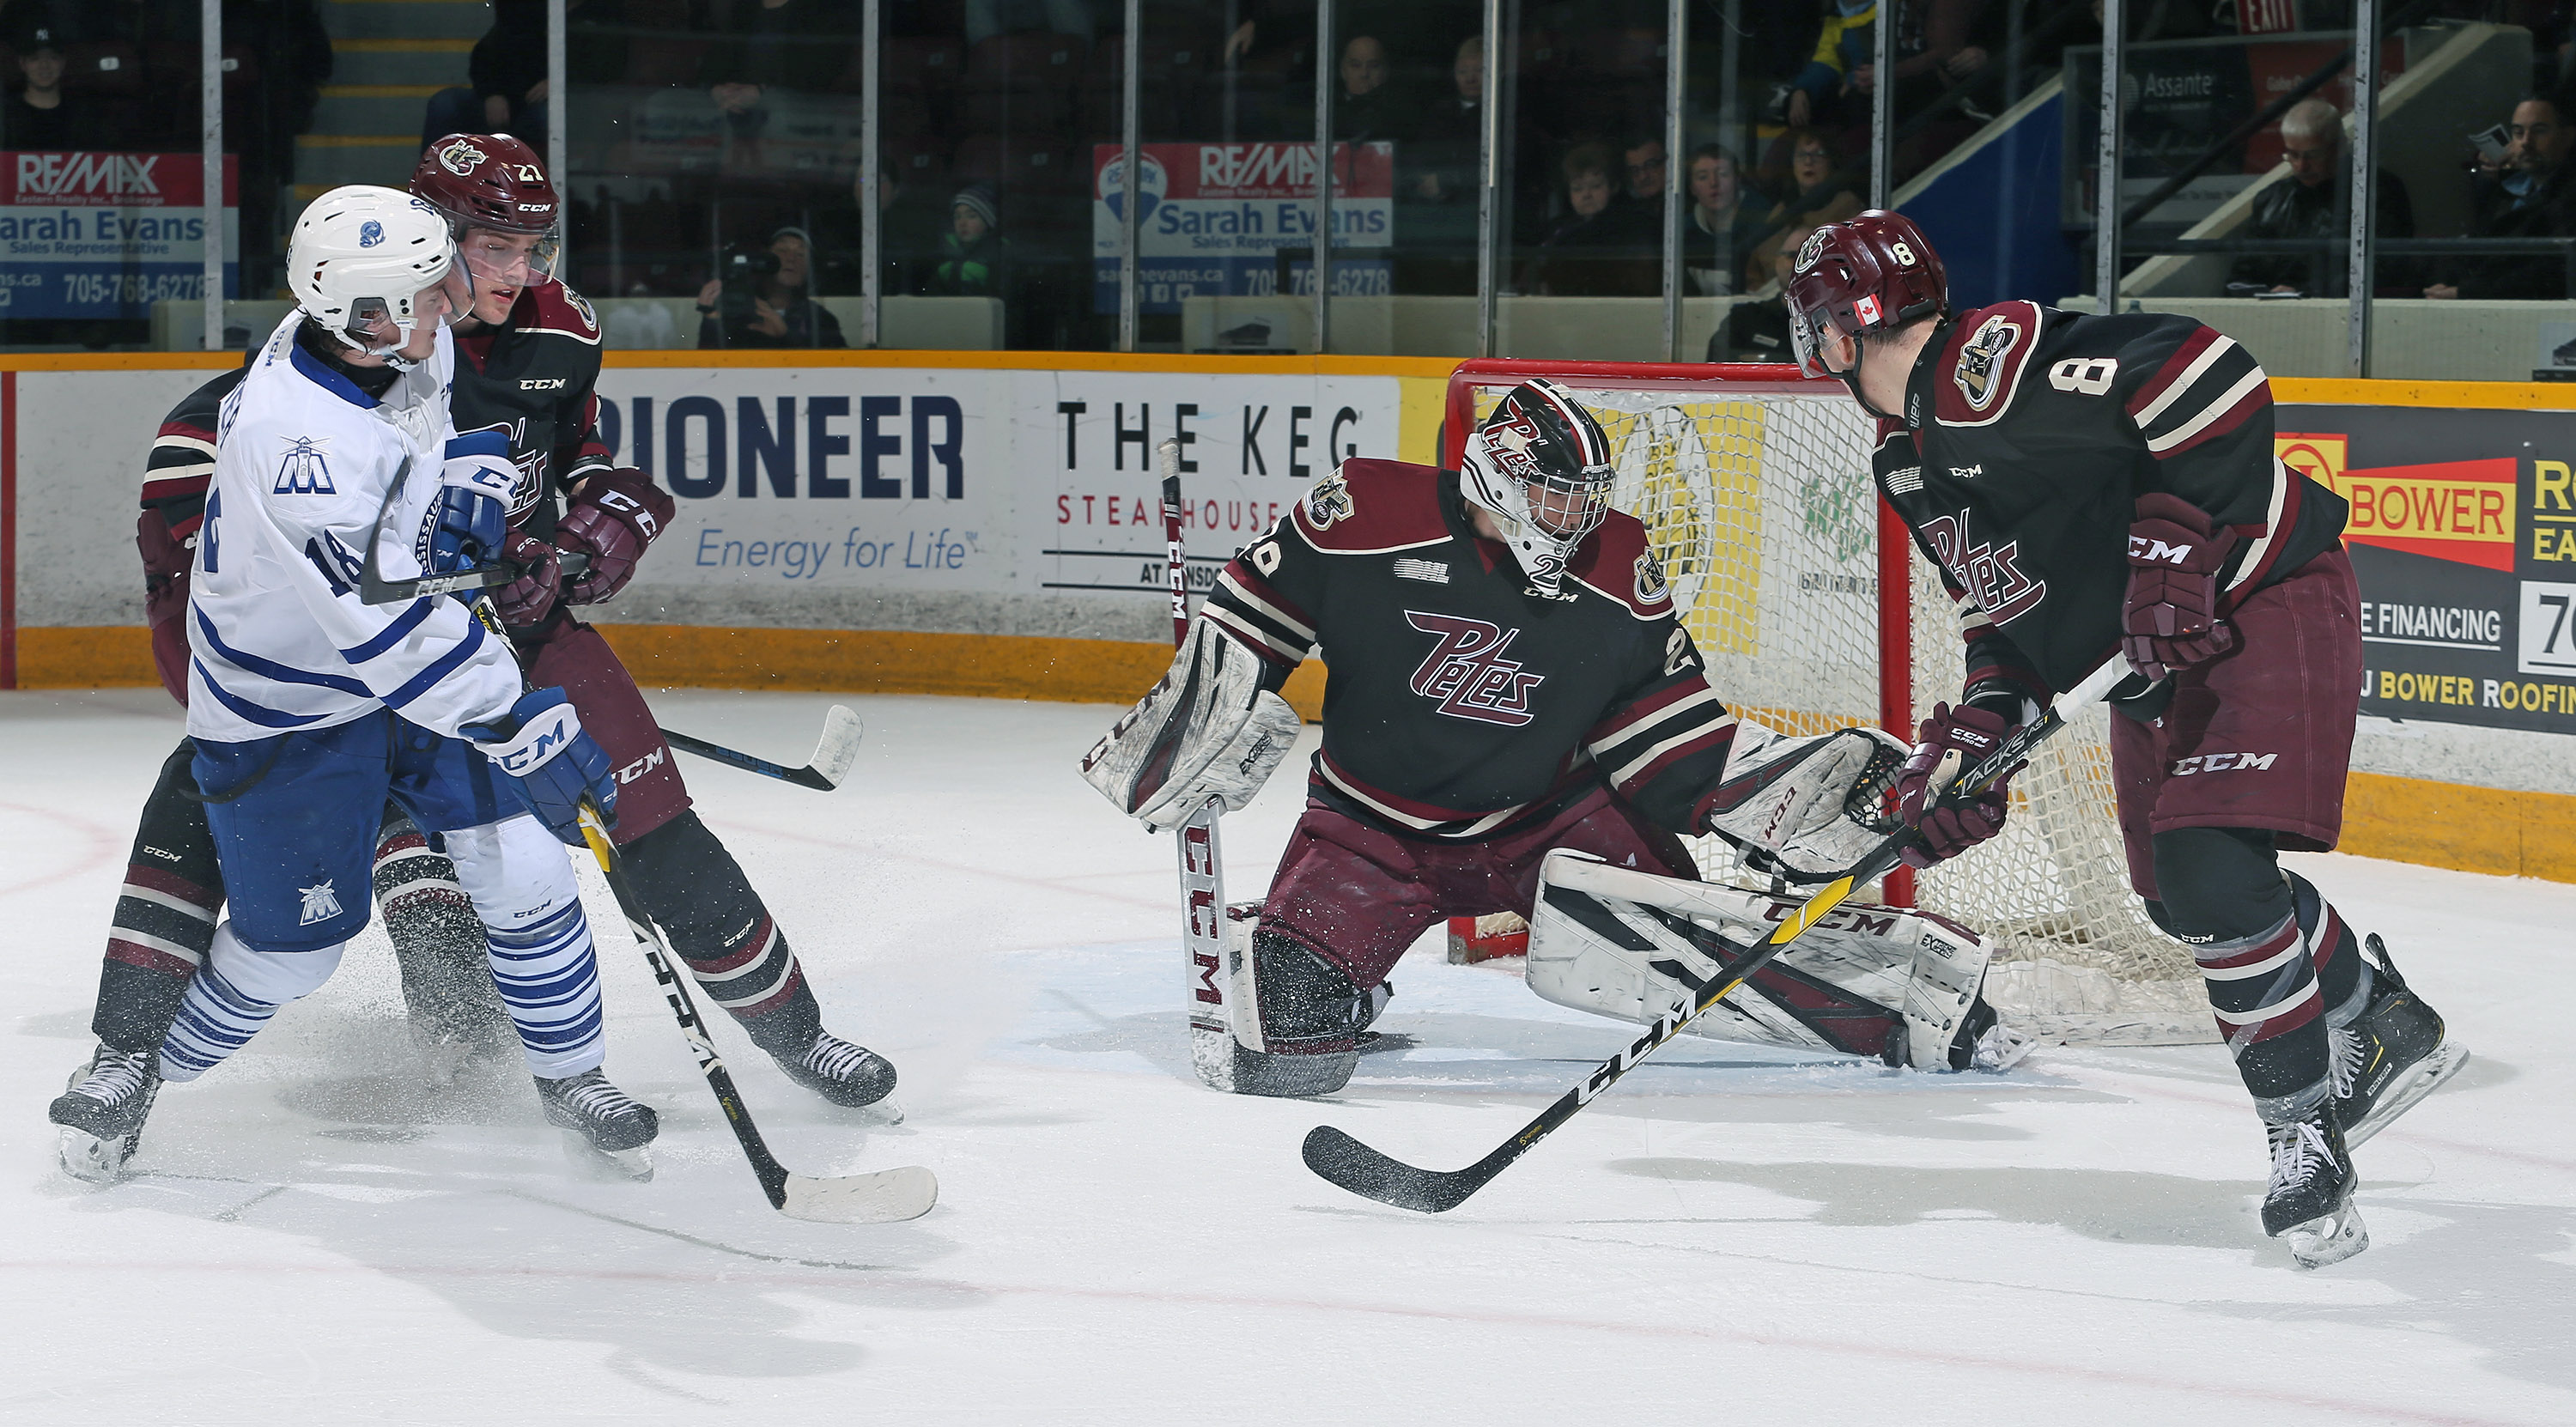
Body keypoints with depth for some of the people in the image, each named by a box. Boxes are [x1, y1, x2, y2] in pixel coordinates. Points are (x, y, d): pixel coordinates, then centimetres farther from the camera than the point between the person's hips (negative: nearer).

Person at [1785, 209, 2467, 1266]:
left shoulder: (1992, 363, -22)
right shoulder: (1909, 455, 10)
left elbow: (2211, 374, -28)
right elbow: (2010, 606, 16)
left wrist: (2169, 542, -27)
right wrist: (1976, 729, 3)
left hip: (2262, 602, -11)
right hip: (2150, 653, 11)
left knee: (2213, 871, -20)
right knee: (2179, 894, 14)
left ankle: (2307, 1135, -8)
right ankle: (2383, 1031, 34)